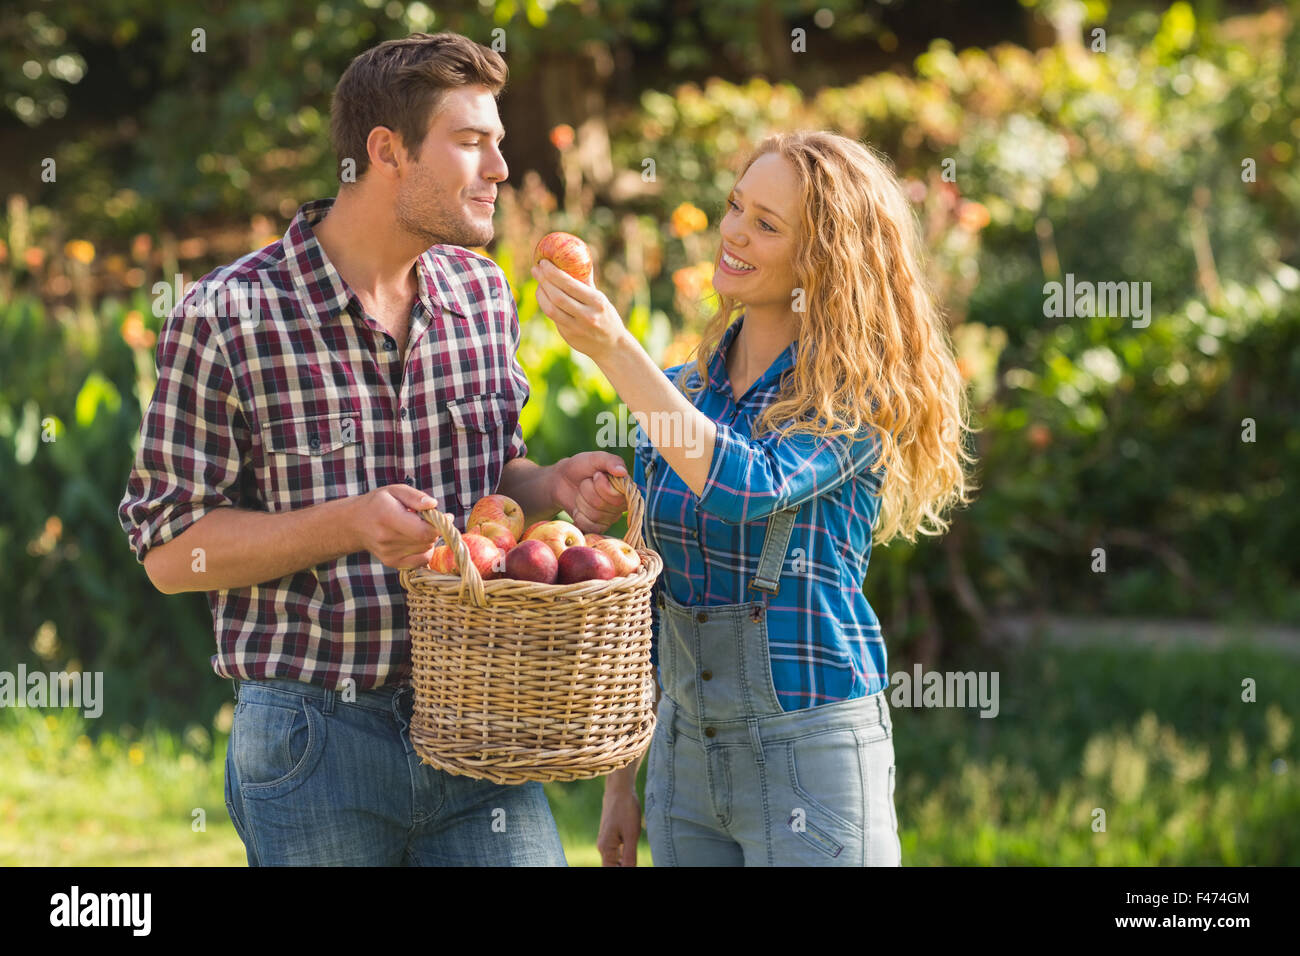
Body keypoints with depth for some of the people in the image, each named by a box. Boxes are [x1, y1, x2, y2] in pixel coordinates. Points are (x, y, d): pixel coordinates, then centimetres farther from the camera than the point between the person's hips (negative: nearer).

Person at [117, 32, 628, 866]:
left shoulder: (483, 294, 8)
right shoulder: (226, 319, -10)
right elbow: (170, 549, -9)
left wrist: (551, 487, -2)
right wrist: (350, 524, -21)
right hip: (314, 740, -4)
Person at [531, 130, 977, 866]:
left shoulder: (858, 392, -8)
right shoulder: (683, 390, 8)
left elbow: (749, 487, -27)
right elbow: (645, 594, 13)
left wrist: (615, 351, -29)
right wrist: (621, 779, 13)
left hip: (812, 750, -6)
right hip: (685, 748, 6)